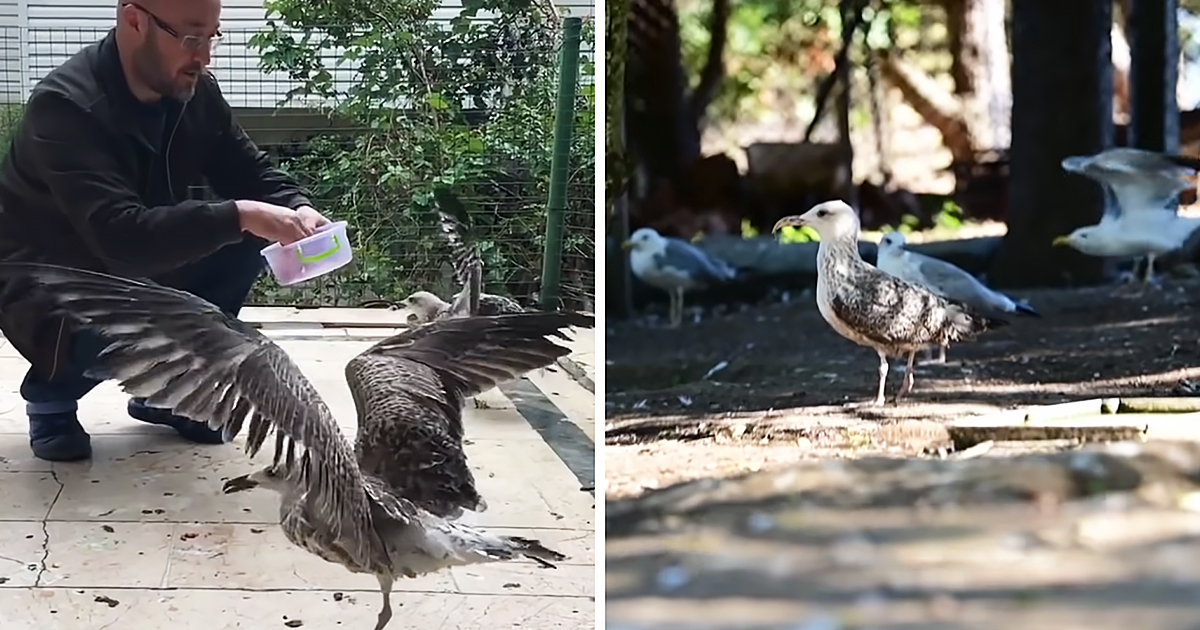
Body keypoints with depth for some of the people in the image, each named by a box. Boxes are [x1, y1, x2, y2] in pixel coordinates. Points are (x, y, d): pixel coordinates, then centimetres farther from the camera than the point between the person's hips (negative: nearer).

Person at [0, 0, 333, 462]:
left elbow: (251, 173, 1)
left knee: (252, 236, -12)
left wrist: (298, 210, -21)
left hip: (145, 269, 7)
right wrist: (239, 216, -42)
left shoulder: (193, 89, -8)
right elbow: (122, 236, -40)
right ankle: (51, 393, -2)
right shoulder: (65, 107, -30)